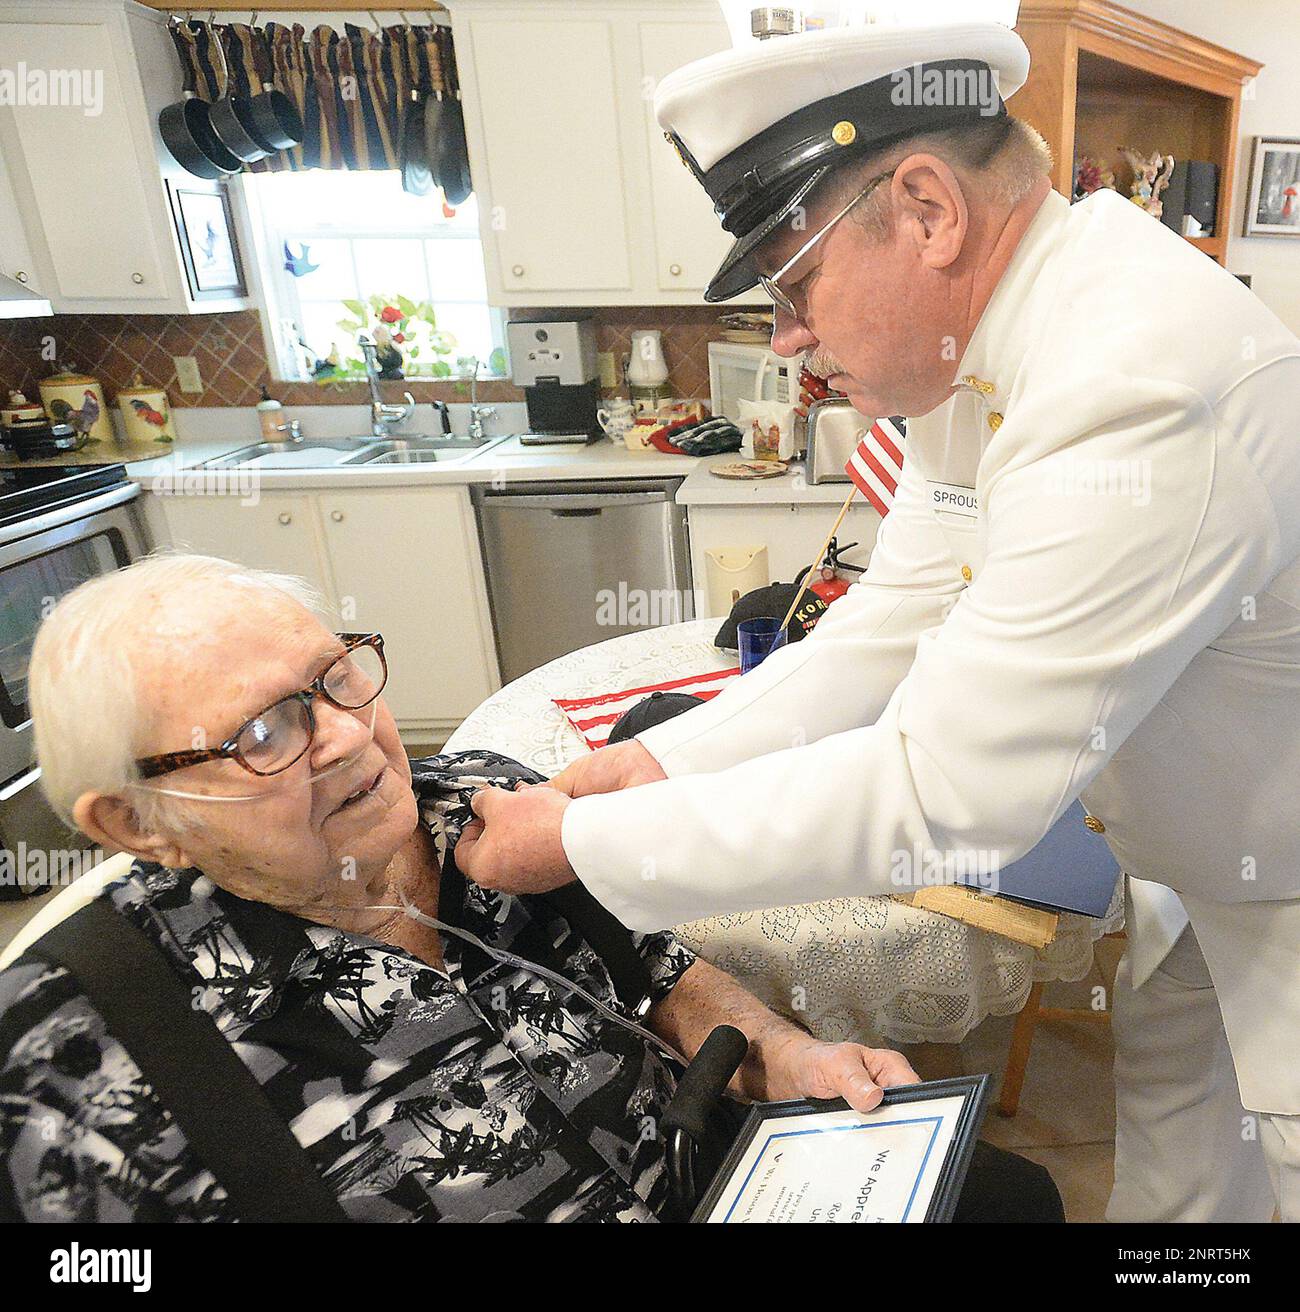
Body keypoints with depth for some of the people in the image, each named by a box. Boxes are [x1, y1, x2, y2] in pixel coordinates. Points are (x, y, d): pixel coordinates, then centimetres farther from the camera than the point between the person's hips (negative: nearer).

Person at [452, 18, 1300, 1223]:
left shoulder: (1142, 394, -36)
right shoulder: (973, 353, -6)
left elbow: (939, 791, -35)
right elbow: (892, 626, -3)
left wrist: (582, 843, -26)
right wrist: (658, 762, -10)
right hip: (1198, 856, 7)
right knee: (1163, 1077, 25)